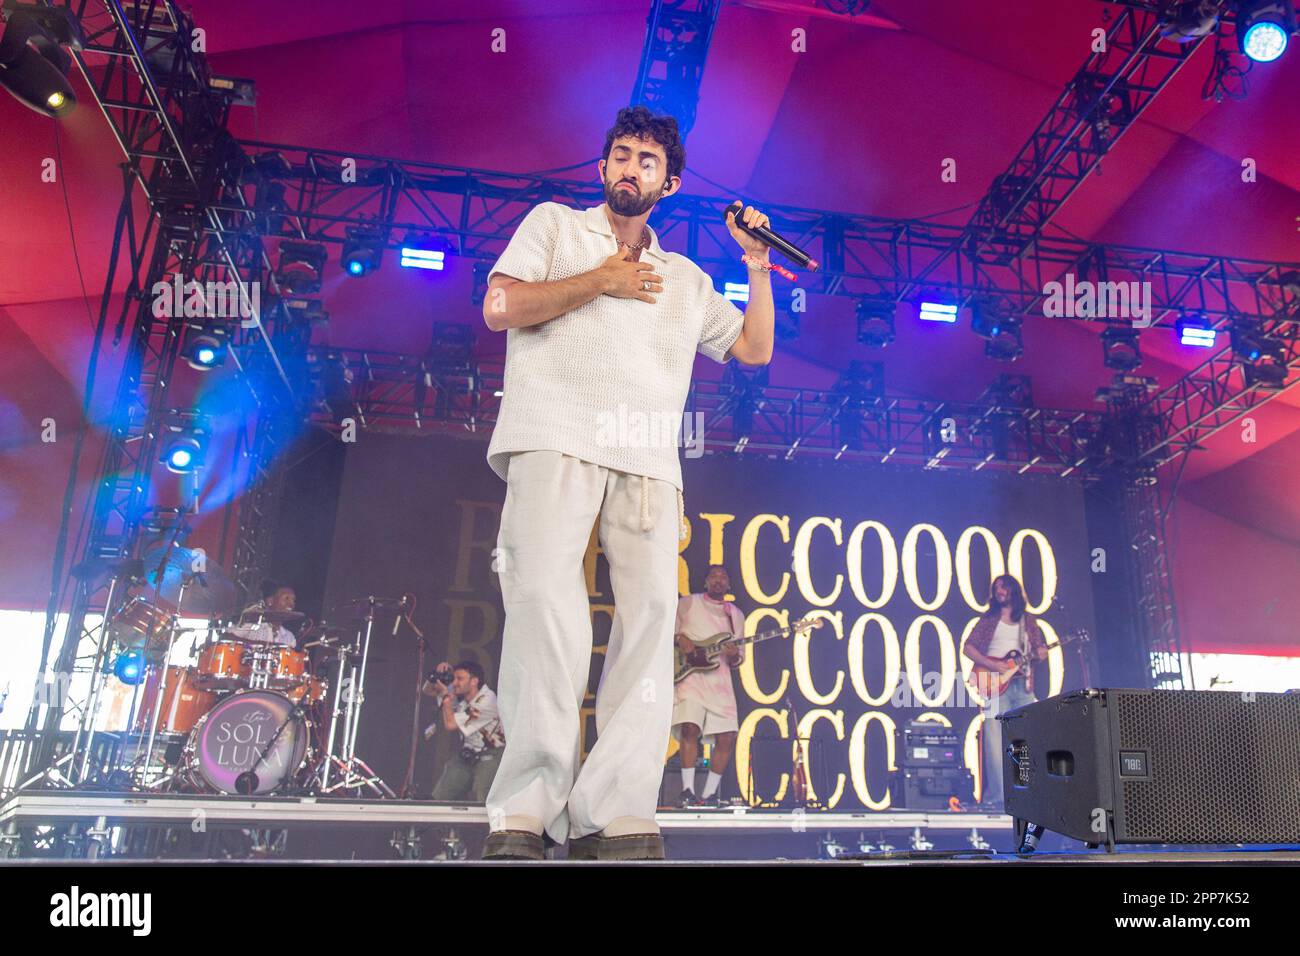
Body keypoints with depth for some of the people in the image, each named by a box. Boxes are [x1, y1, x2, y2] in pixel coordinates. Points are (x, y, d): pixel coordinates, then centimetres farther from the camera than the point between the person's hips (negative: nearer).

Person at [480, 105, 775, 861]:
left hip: (648, 457, 4)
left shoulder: (687, 279, 30)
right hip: (558, 438, -3)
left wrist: (757, 262, 22)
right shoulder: (555, 224, 21)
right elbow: (501, 307, 6)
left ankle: (615, 814, -13)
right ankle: (526, 811, -19)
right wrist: (599, 281, 5)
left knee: (652, 609, -13)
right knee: (546, 594, -22)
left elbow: (755, 349, 28)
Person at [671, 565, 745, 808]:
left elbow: (739, 659, 20)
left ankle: (709, 794, 8)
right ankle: (687, 791, -12)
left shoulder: (735, 614, 19)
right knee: (690, 728, -21)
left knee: (727, 737, -4)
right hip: (689, 673, -4)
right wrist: (679, 637, -11)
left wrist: (734, 656, -4)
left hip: (719, 679, 4)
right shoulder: (687, 603, 9)